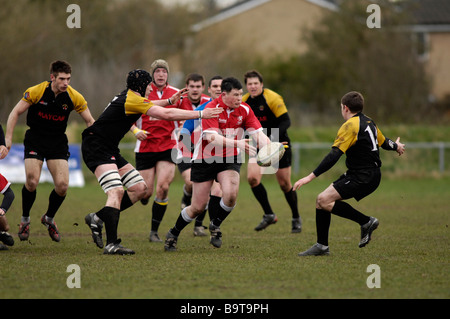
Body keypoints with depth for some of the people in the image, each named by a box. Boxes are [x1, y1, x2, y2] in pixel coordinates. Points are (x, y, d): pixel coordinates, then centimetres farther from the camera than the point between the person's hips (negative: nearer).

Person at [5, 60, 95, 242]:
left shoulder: (74, 97, -10)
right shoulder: (36, 92, -15)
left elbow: (90, 121, 2)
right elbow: (16, 113, -4)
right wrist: (8, 138, -11)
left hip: (58, 143, 2)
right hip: (35, 140, -2)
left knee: (62, 185, -11)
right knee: (32, 181, -18)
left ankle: (49, 219, 18)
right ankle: (25, 219, 9)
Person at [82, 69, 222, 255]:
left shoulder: (130, 97, 13)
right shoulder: (132, 99, -16)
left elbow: (148, 106, 39)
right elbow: (166, 114, -22)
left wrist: (169, 101, 32)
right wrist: (199, 114, -17)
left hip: (109, 150, 10)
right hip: (95, 147, -10)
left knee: (140, 188, 7)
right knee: (116, 191, -25)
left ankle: (98, 218, 13)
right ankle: (111, 244, -32)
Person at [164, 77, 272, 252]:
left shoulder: (244, 110, -5)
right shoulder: (210, 109, -21)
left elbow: (258, 133, -8)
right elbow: (212, 138, -34)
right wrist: (237, 143, -47)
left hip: (229, 158, 3)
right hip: (205, 159, -3)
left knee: (231, 194, -23)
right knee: (198, 207, 0)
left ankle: (215, 225, 7)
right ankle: (173, 234, 26)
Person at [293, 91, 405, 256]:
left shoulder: (350, 126, -13)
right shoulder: (368, 122, 15)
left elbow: (333, 156, -21)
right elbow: (383, 142, 32)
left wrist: (311, 176, -24)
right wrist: (396, 146, 58)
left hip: (363, 178, -10)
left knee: (324, 200, -21)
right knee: (321, 200, 8)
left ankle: (366, 221, -12)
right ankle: (321, 246, 10)